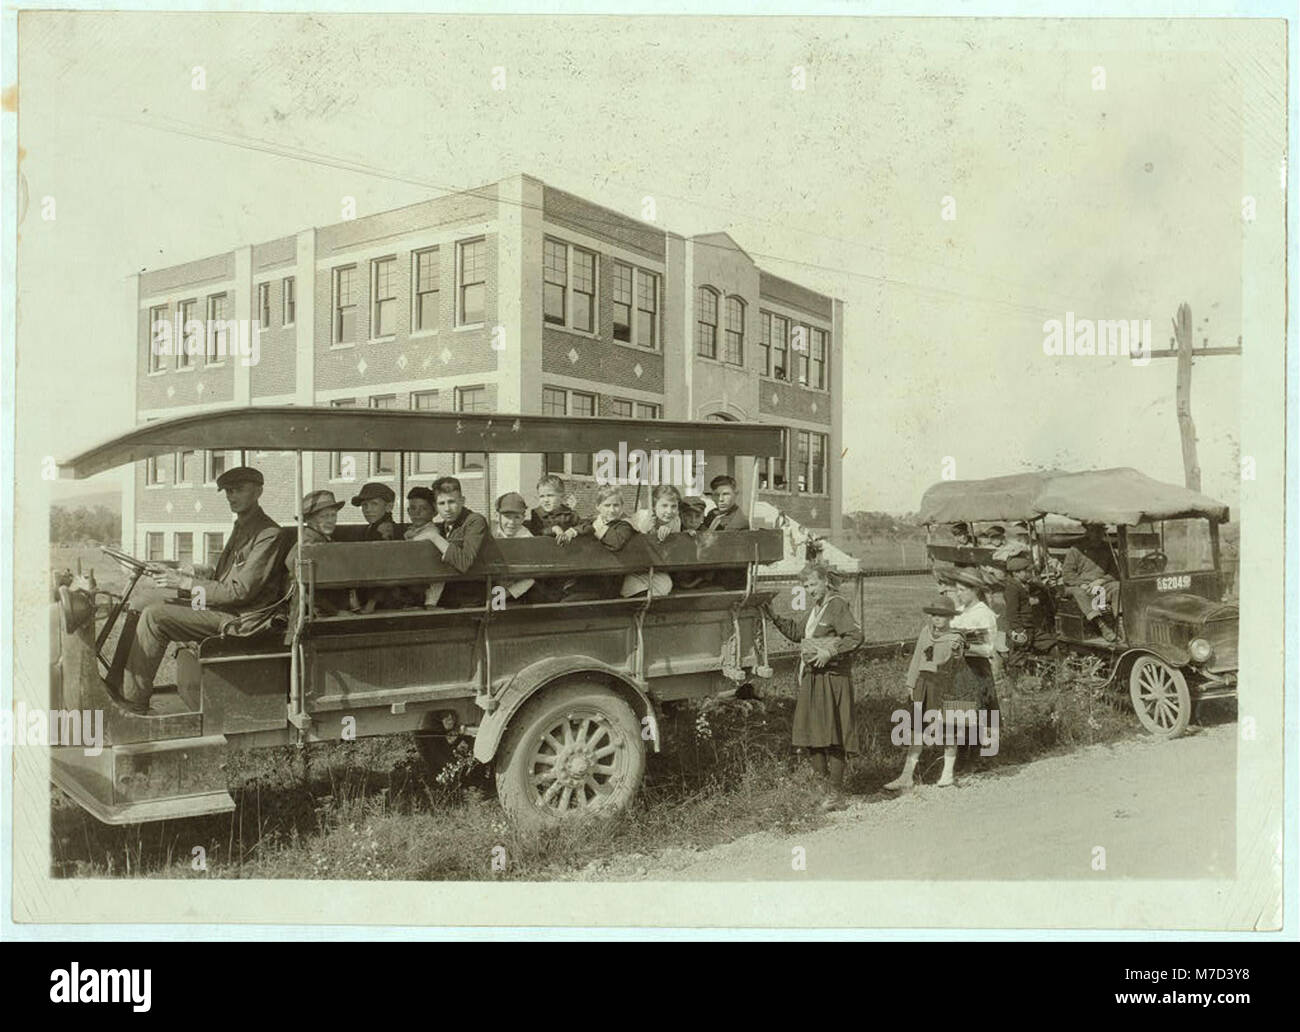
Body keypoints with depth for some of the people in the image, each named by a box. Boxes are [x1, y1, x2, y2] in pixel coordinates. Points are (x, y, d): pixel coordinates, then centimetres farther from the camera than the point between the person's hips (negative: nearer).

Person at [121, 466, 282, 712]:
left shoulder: (269, 534, -16)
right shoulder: (242, 527, 16)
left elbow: (240, 591, -20)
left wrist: (185, 583, -15)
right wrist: (177, 574, 7)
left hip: (235, 620, -10)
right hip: (221, 609, 10)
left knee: (154, 615, -18)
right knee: (139, 610, 9)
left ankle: (134, 702, -9)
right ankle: (117, 686, 11)